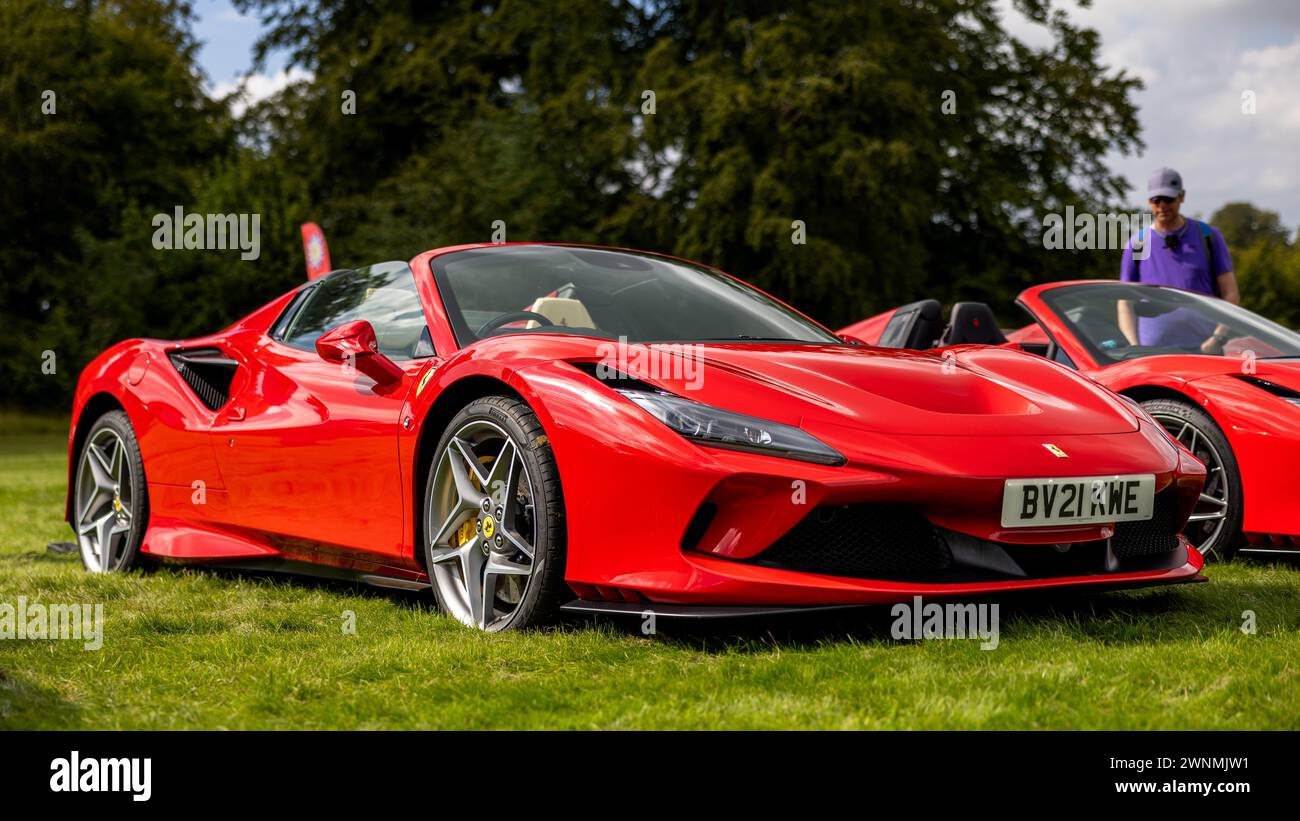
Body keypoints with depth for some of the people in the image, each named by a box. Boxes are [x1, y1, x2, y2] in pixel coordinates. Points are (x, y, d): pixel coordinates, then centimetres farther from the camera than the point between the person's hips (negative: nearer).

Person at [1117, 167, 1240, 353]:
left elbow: (1231, 294, 9)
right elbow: (1125, 303, 10)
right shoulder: (1136, 245, 12)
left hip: (1203, 348, 0)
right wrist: (1135, 348, -6)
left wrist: (1218, 338, -7)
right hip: (1151, 350, 0)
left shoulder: (1207, 236, 11)